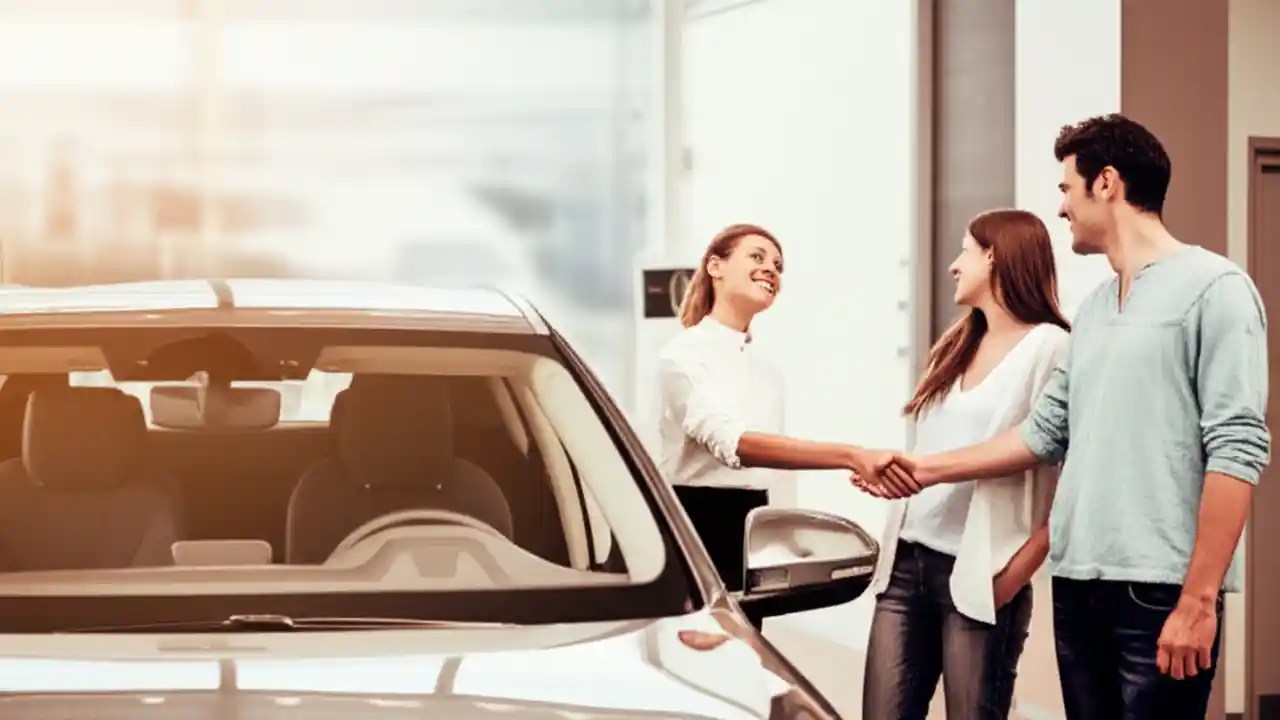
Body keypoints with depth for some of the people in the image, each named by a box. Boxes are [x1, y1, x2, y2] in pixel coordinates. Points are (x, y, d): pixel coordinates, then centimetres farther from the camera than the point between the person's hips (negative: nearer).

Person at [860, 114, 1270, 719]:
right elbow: (1046, 433, 22)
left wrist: (1198, 600, -17)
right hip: (1078, 583, 8)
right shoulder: (1093, 307, 19)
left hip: (1161, 589, -7)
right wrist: (928, 469, 19)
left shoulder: (1213, 288, -7)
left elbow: (1238, 449, -13)